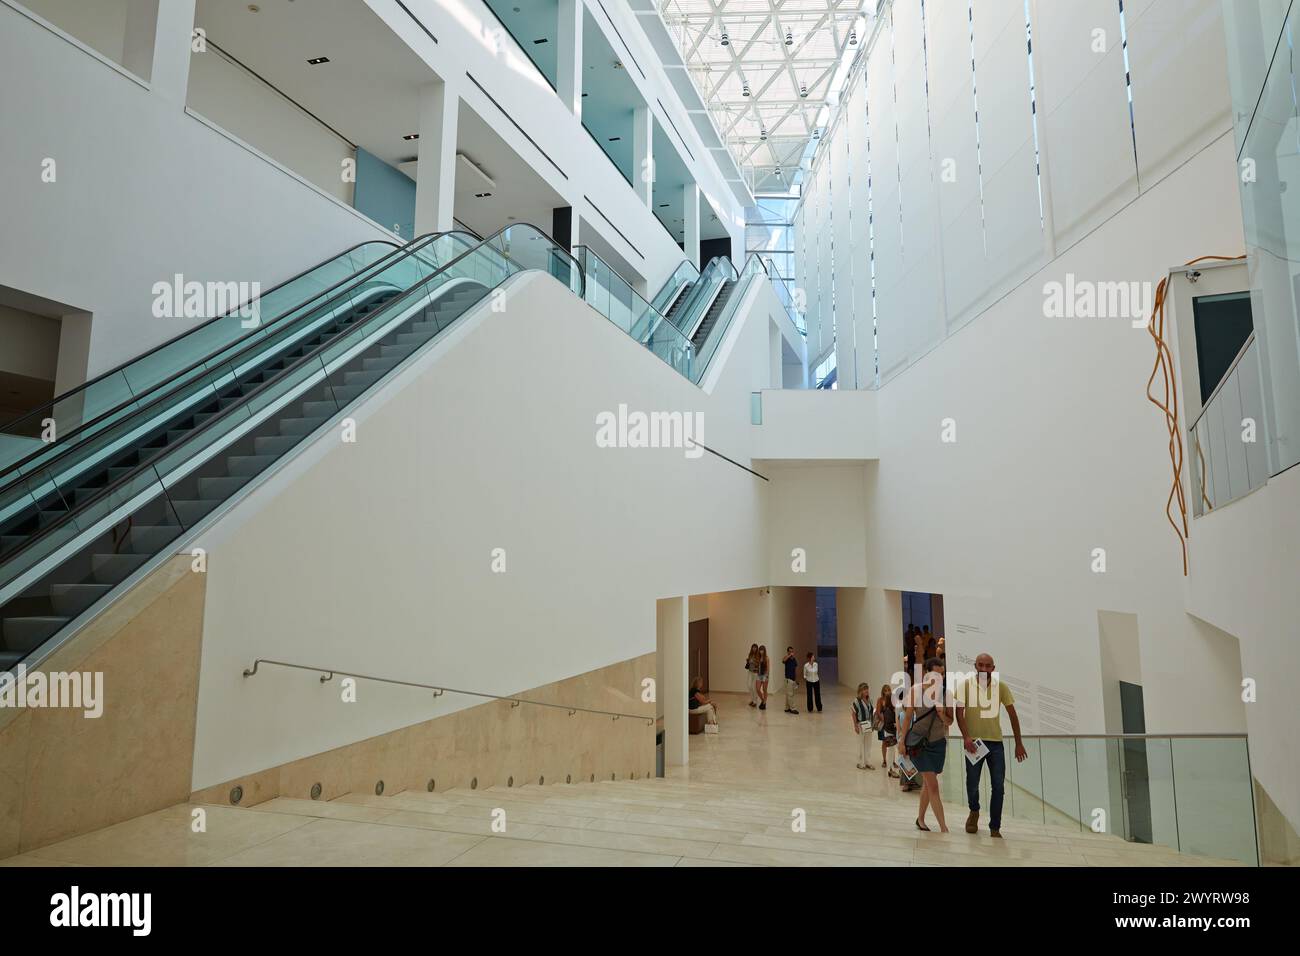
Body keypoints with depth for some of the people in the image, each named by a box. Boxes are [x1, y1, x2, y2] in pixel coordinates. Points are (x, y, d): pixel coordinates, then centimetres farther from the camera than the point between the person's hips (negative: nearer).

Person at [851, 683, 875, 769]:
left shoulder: (869, 700, 2)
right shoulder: (857, 701, -15)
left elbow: (871, 712, 9)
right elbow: (854, 714, -11)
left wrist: (872, 723, 9)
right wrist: (856, 725, -13)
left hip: (868, 724, 6)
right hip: (861, 724, -6)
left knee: (868, 744, 12)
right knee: (861, 744, 5)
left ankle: (866, 762, 24)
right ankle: (860, 763, 18)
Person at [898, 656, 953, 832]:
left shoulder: (946, 693, -3)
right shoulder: (916, 689, -10)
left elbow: (950, 722, 3)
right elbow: (908, 717, -5)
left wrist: (942, 714, -19)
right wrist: (902, 740, -5)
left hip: (938, 742, 4)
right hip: (918, 742, -3)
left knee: (928, 783, 14)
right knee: (933, 785, -9)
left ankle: (920, 819, 31)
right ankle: (943, 827, -6)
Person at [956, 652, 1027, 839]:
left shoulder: (1001, 687, -1)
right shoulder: (965, 685, -7)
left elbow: (1012, 715, 4)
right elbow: (959, 713, -7)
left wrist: (1019, 743, 4)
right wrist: (966, 737, -18)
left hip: (996, 742, 1)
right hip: (974, 742, -1)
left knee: (998, 786, 1)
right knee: (972, 784, 5)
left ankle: (995, 828, 13)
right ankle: (974, 812, 35)